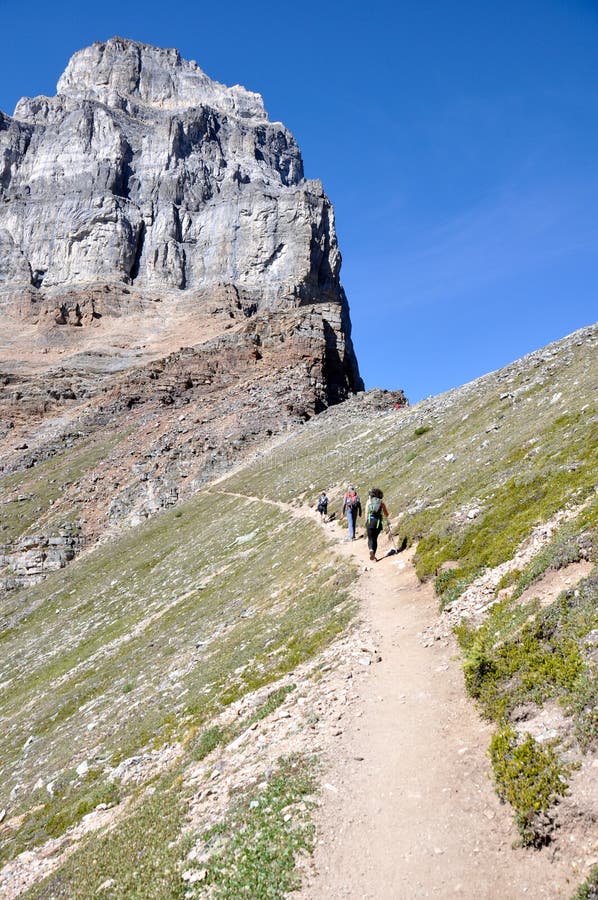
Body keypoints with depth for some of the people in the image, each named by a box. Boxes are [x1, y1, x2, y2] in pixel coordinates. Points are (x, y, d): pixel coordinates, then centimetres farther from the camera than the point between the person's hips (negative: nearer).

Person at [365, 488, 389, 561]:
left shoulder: (369, 501, 8)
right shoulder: (382, 502, 8)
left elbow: (366, 513, 2)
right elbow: (386, 515, 12)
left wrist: (366, 523, 7)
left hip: (370, 521, -1)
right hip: (378, 522, 1)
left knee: (370, 538, 10)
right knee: (375, 538, 17)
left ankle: (371, 550, -18)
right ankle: (373, 554, 13)